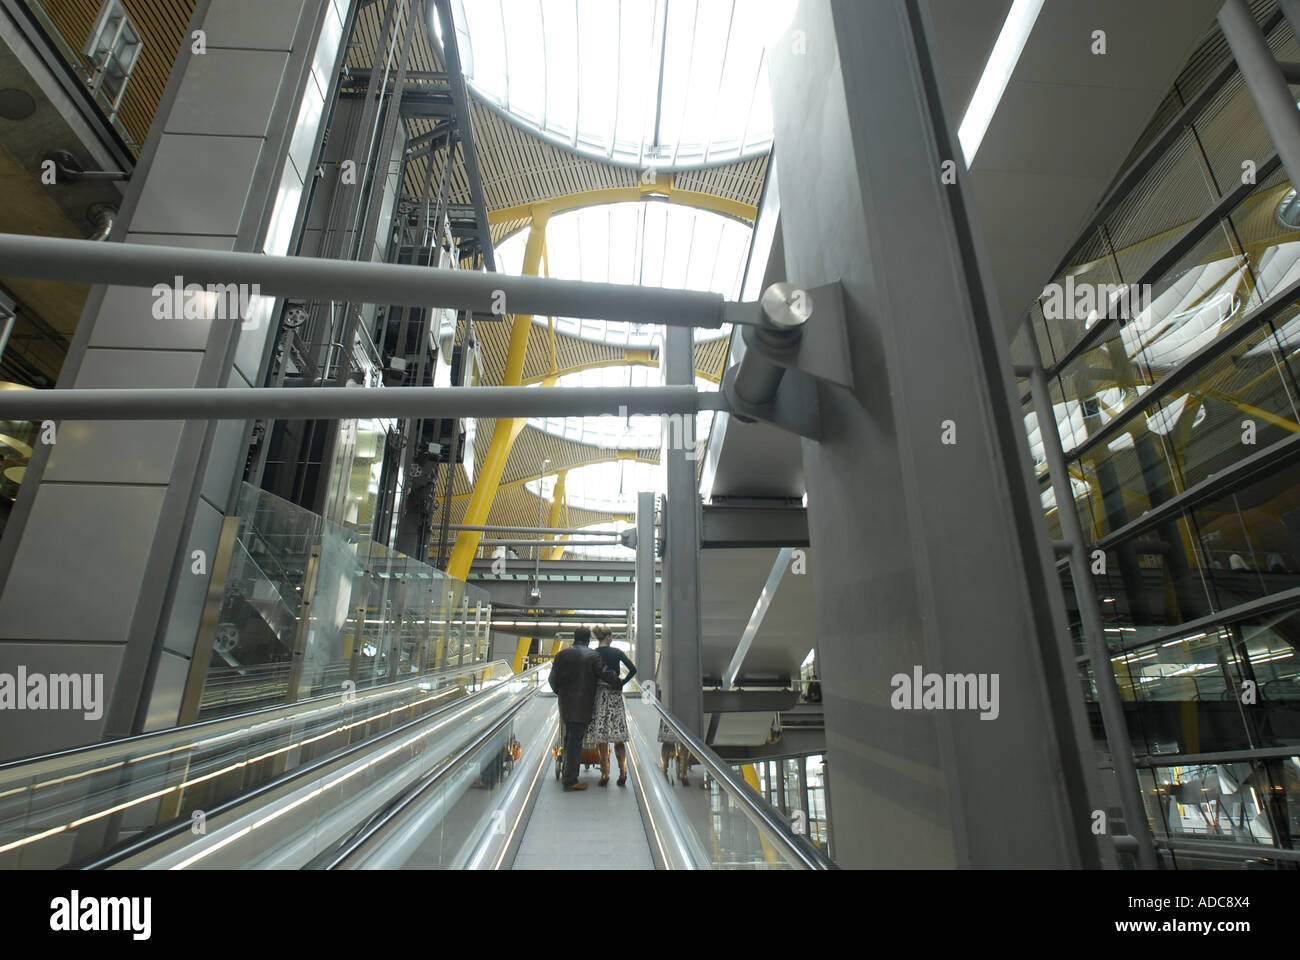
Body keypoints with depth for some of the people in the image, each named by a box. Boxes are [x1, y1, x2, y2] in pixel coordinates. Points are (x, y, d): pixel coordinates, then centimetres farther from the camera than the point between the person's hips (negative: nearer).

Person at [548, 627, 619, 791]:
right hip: (582, 705, -5)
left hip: (565, 703, 5)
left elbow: (553, 679, 9)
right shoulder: (592, 655, -9)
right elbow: (605, 673, -13)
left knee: (569, 737, 18)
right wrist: (618, 682, 5)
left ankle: (568, 772, 23)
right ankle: (570, 781, 0)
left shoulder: (561, 654, 6)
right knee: (576, 741, -2)